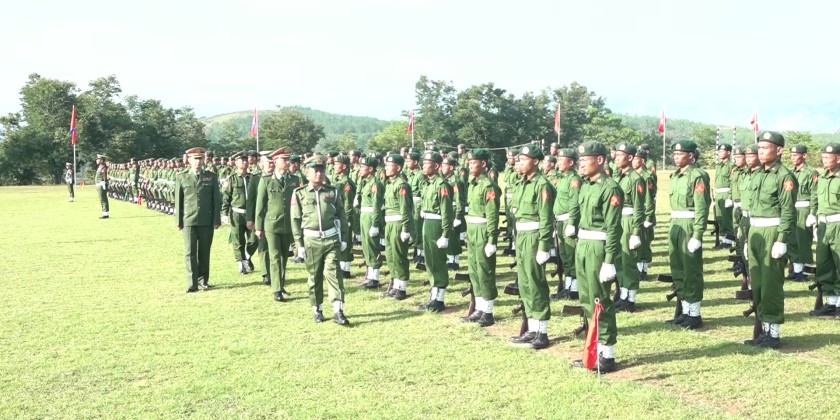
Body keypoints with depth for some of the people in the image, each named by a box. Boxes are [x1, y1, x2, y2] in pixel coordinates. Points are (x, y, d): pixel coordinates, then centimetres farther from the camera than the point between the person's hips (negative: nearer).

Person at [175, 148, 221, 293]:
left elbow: (217, 200, 5)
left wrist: (217, 220, 0)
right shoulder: (182, 177, 5)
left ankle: (203, 280, 21)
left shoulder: (211, 177, 6)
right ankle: (192, 283, -2)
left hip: (207, 221, 1)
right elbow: (178, 201, 6)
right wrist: (178, 221, 3)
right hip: (188, 221, -1)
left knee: (204, 252, 8)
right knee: (190, 253, -4)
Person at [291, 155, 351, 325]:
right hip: (311, 240, 0)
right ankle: (317, 310, 21)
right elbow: (295, 220, 3)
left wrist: (344, 238, 5)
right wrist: (299, 244, -1)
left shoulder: (333, 192, 7)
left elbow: (341, 215, 10)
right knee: (315, 276, 8)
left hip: (332, 239, 0)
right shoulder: (299, 194, 2)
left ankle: (338, 311, -8)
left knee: (333, 273, -7)